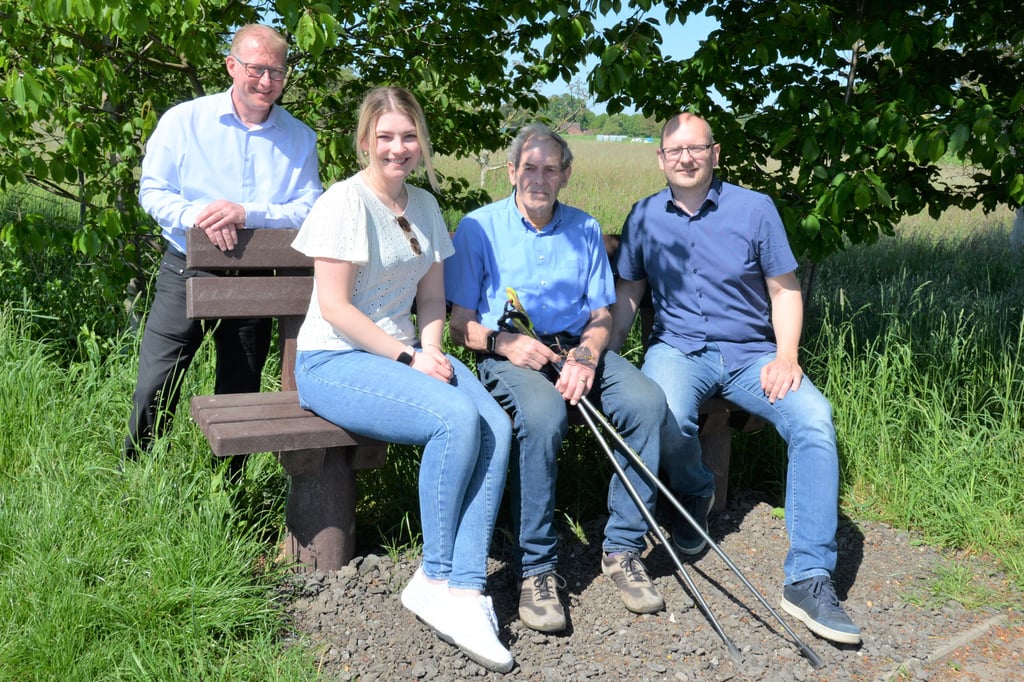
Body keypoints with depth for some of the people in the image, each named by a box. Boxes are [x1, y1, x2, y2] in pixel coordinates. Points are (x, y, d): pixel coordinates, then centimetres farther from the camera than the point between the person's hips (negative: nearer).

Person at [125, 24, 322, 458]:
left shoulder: (300, 138, 4)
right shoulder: (183, 121, 0)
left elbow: (309, 208, -5)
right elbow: (152, 190, -3)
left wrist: (247, 214, -21)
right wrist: (196, 215, -23)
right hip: (185, 271, -1)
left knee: (239, 396, 12)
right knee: (154, 389, -5)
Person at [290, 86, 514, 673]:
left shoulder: (425, 205, 13)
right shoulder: (346, 202, -9)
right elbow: (335, 307, -14)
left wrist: (432, 351, -4)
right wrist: (408, 358, -16)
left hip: (406, 353, 7)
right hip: (334, 361, -6)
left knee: (497, 427, -20)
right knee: (458, 419, -29)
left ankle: (461, 588, -17)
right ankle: (437, 578, -11)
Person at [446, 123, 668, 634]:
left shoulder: (585, 229, 15)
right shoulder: (479, 227, 4)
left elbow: (601, 314, 12)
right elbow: (462, 324, 1)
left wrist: (586, 355, -10)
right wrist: (506, 343, -19)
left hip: (577, 348, 4)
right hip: (508, 355, -4)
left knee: (647, 401, -25)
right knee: (542, 414, -37)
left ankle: (623, 548, -11)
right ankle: (536, 570, -23)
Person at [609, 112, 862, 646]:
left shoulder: (754, 208, 4)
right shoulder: (644, 217, 9)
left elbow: (785, 289, 6)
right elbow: (626, 297, 11)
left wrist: (785, 356, -10)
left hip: (750, 354, 1)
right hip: (677, 349, 0)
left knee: (814, 418, -27)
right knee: (665, 416, -35)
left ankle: (808, 579, -22)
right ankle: (694, 494, 3)